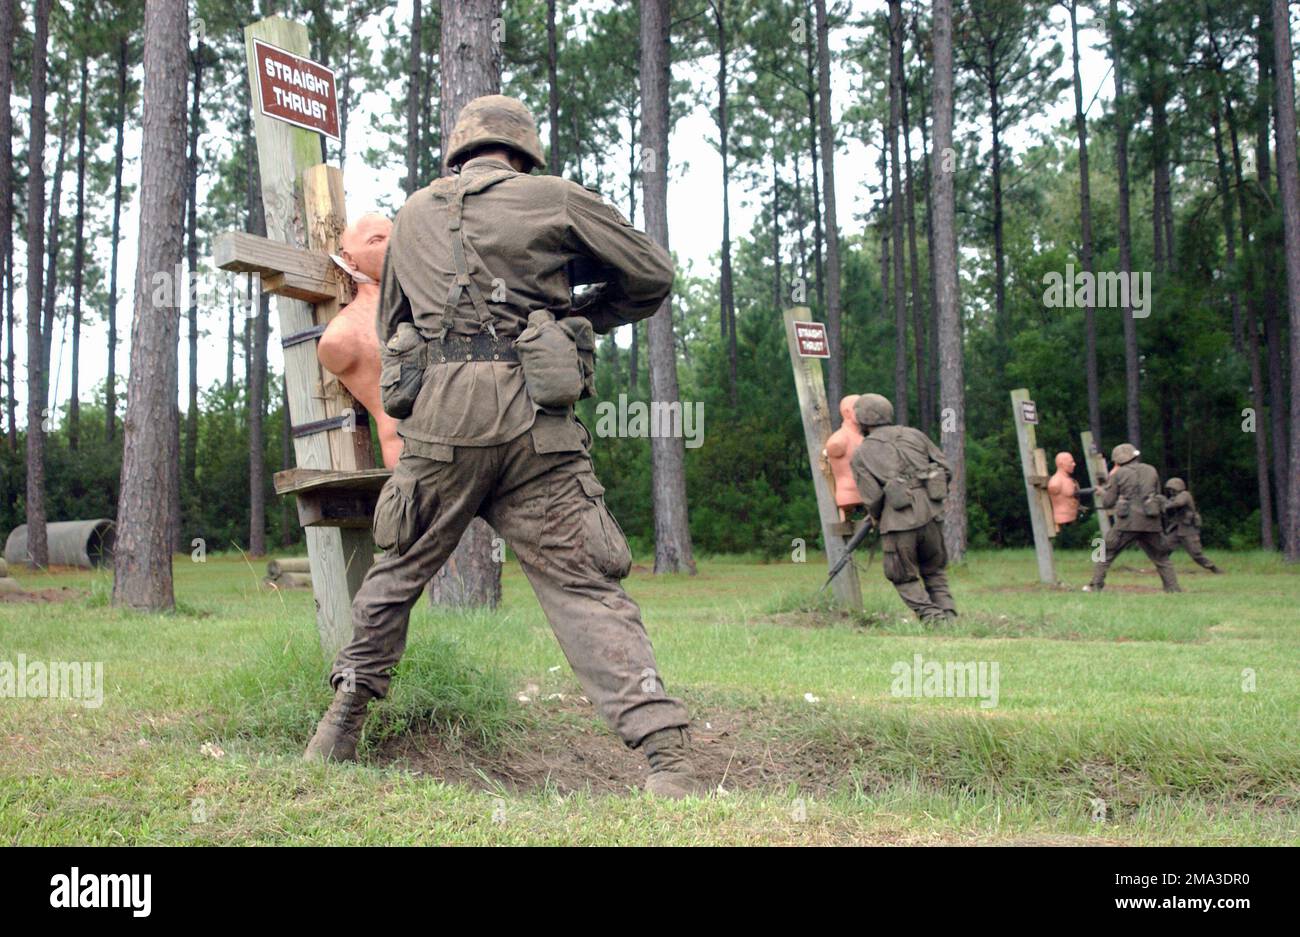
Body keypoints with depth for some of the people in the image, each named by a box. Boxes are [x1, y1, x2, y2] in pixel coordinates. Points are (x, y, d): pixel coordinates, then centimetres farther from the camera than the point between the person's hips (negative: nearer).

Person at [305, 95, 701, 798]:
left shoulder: (414, 213, 19)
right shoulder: (554, 198, 9)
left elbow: (389, 324, 29)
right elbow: (654, 274, 13)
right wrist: (581, 316, 25)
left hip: (437, 419, 2)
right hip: (532, 420, -2)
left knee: (399, 569, 20)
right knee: (582, 586, -3)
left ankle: (341, 723, 29)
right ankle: (666, 753, -11)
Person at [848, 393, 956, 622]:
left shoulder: (861, 454, 6)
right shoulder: (914, 435, 15)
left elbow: (872, 496, -4)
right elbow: (946, 470, 10)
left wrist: (876, 518, 16)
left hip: (898, 523, -3)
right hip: (930, 515, 4)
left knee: (905, 578, 14)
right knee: (935, 572, 22)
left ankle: (931, 618, 1)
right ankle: (948, 615, 8)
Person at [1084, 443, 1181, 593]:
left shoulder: (1119, 474, 3)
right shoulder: (1151, 471, 13)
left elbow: (1107, 503, 5)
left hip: (1127, 523, -3)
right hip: (1150, 523, 3)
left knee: (1105, 554, 9)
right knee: (1161, 558, 14)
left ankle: (1096, 586, 5)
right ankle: (1173, 589, 6)